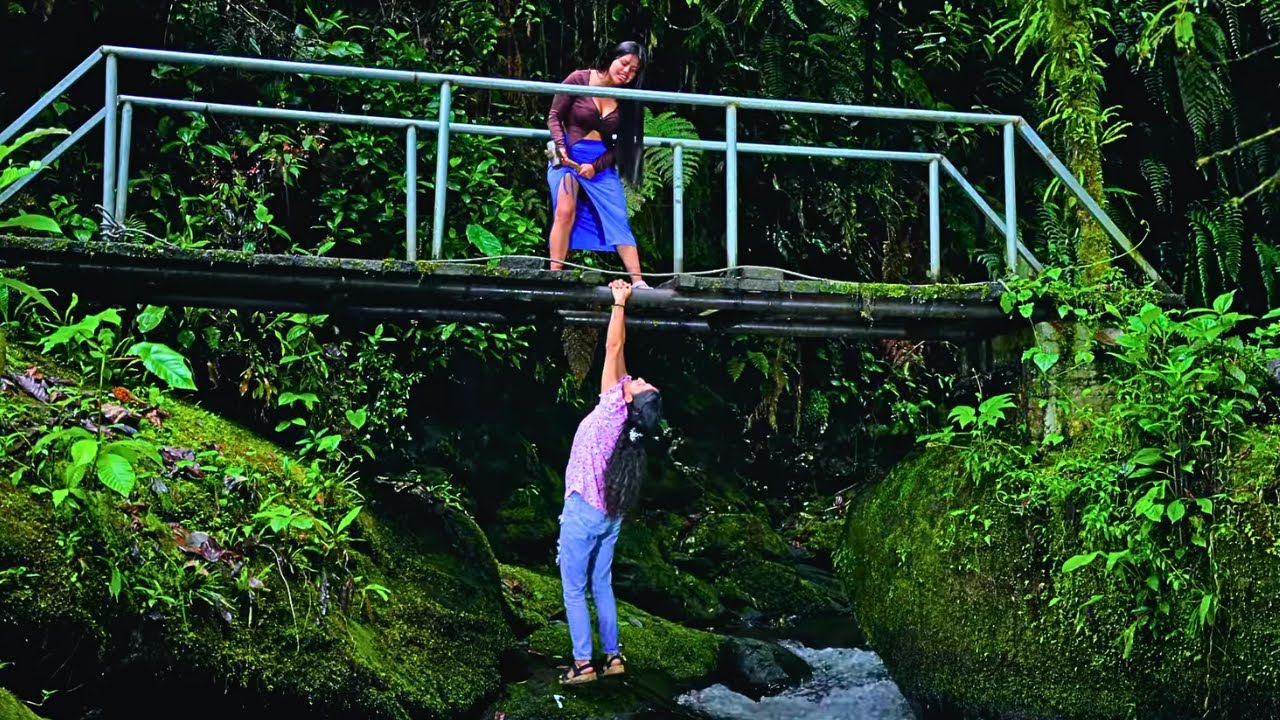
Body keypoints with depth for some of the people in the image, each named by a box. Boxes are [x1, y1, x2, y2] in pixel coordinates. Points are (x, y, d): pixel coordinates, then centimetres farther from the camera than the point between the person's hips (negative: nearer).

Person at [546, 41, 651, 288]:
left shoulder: (627, 100, 6)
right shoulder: (579, 80, -4)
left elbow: (623, 144, 5)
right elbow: (554, 116, -1)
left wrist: (596, 166, -9)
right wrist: (560, 146, -18)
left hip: (603, 163, 3)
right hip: (569, 157, -3)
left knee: (618, 220, -4)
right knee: (565, 211, -22)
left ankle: (638, 282, -6)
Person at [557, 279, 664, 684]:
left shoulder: (614, 407, -21)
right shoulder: (630, 416, -5)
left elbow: (613, 349, -19)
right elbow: (618, 355, 3)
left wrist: (619, 303, -10)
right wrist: (621, 304, 7)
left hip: (582, 510, -7)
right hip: (610, 512, 7)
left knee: (574, 590, 0)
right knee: (601, 585, 15)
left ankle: (582, 663, -1)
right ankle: (613, 656, 15)